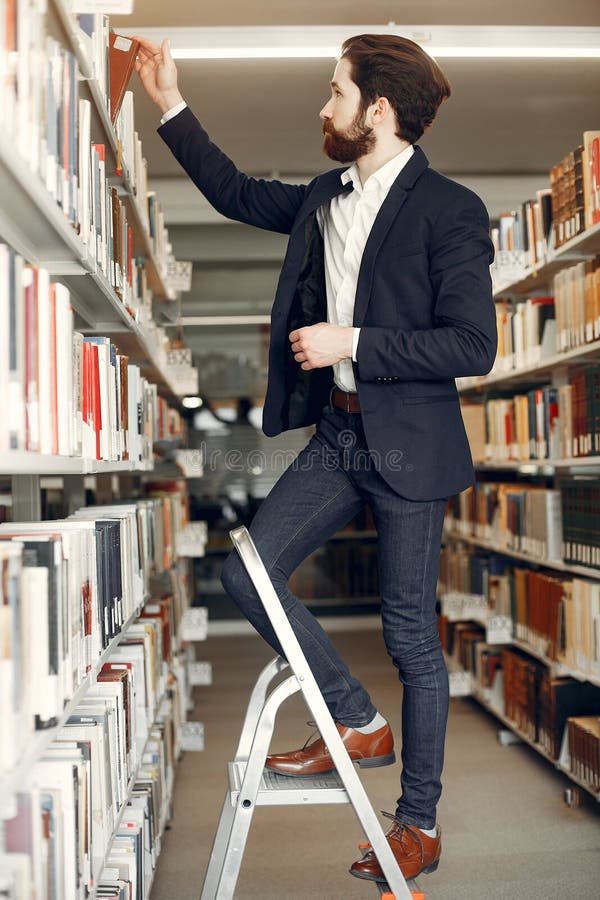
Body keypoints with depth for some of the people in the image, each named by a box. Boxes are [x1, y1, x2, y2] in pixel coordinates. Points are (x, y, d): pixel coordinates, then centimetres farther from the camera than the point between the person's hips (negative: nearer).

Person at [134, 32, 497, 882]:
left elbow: (472, 346, -16)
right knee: (247, 569, -1)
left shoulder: (448, 209, -11)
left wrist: (353, 344, -17)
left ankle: (419, 824, 20)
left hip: (408, 443, -7)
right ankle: (358, 723, 15)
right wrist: (171, 105, 22)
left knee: (410, 633, 3)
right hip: (337, 432, 7)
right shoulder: (324, 199, 11)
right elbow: (237, 192, 25)